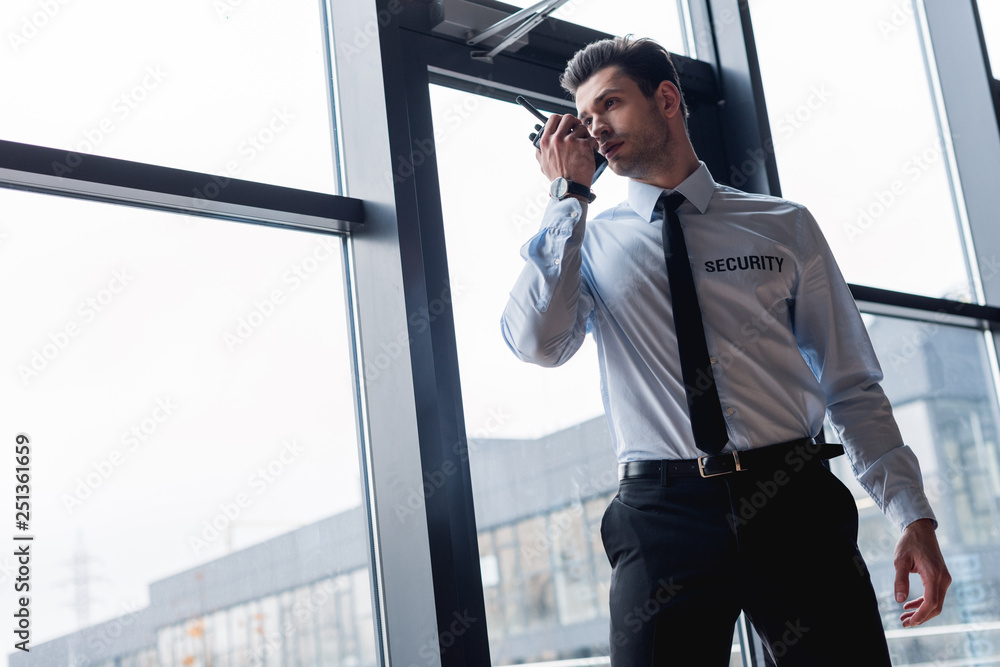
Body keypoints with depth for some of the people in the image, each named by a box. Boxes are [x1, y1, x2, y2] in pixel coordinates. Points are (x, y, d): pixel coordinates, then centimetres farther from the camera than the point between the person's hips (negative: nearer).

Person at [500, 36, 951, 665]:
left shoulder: (785, 225, 11)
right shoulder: (590, 242, 11)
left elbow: (853, 387, 8)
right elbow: (537, 343, -9)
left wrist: (915, 517, -2)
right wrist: (570, 193, -3)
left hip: (794, 503, 1)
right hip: (662, 517, 0)